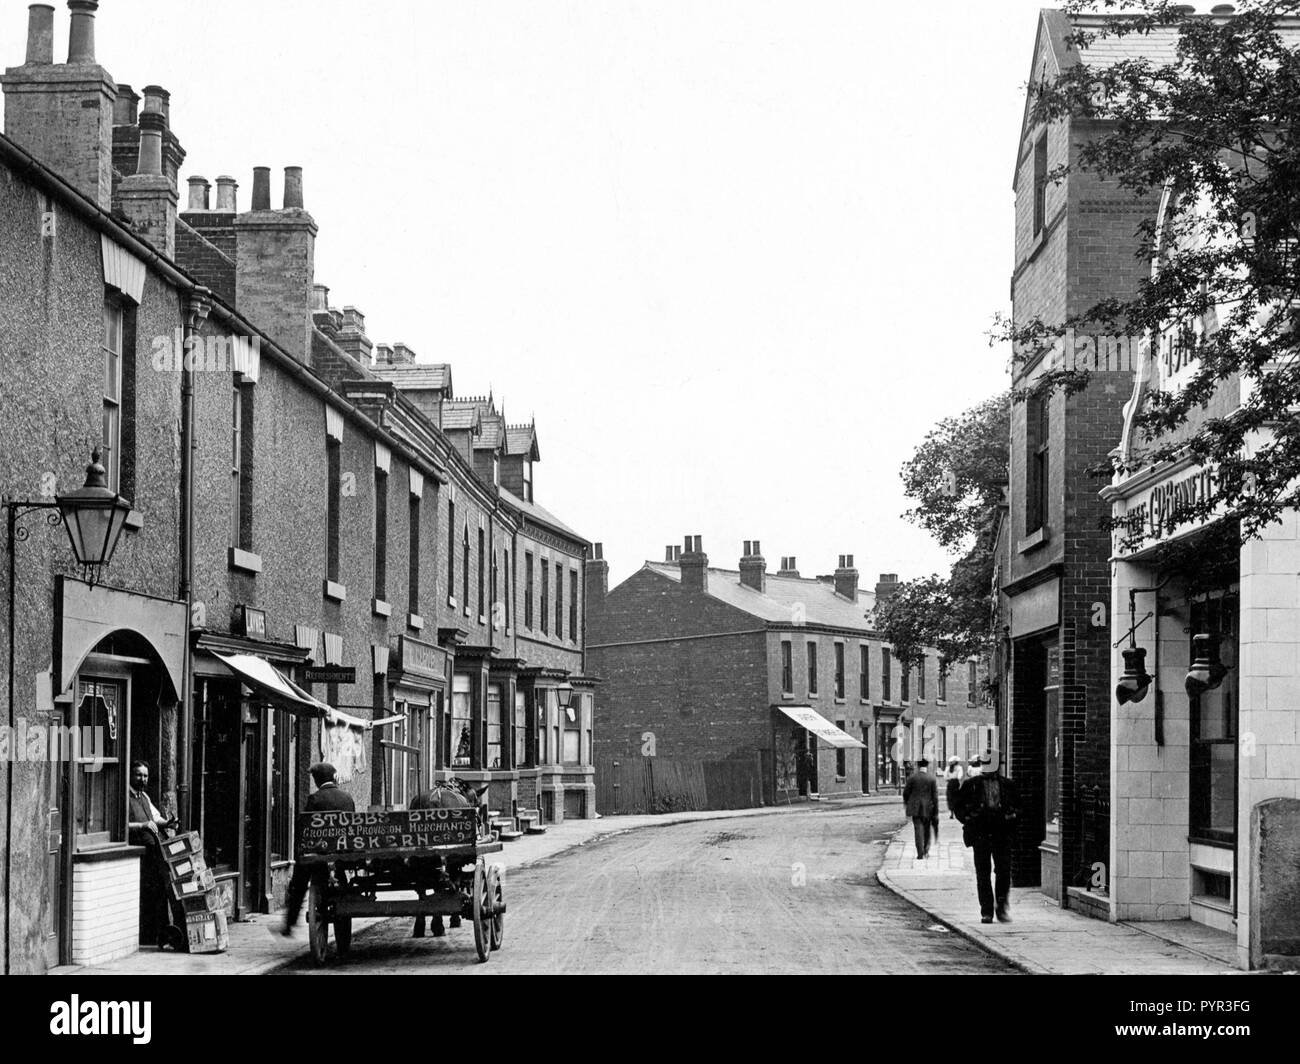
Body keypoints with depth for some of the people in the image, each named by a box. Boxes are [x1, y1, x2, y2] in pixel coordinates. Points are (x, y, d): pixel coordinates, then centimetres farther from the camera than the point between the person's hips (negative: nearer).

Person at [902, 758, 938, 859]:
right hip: (928, 809, 1)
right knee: (926, 830, 18)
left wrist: (905, 802, 21)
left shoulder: (912, 777, -6)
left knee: (918, 829, -1)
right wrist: (936, 813, 2)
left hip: (915, 808, -1)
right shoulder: (931, 779, -4)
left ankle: (920, 853, -8)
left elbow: (906, 792, 0)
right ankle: (926, 850, 19)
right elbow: (935, 796, -3)